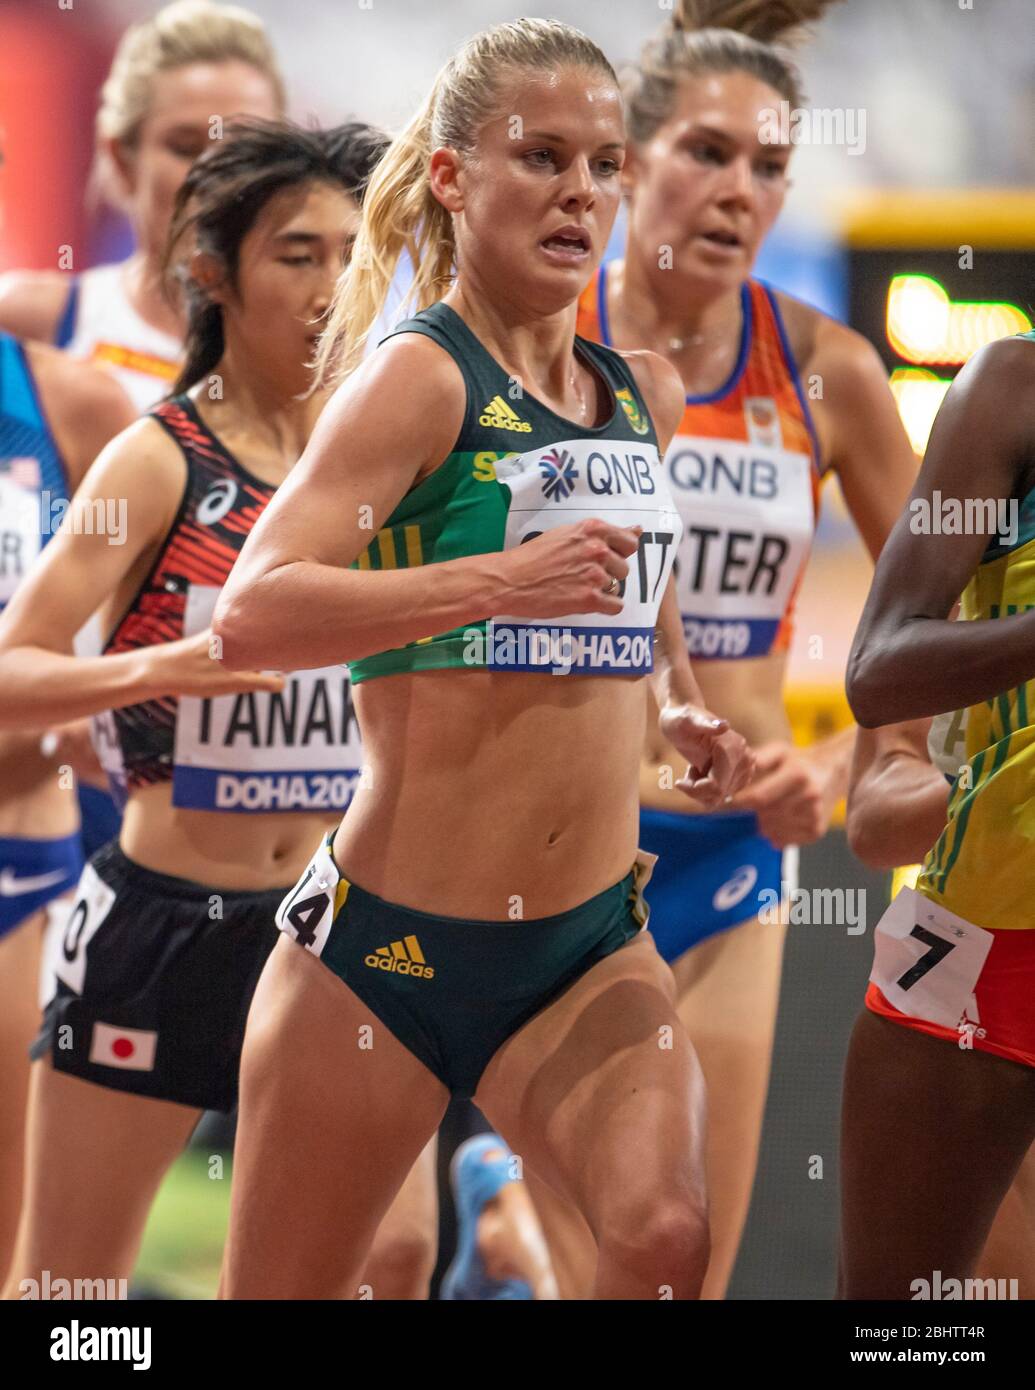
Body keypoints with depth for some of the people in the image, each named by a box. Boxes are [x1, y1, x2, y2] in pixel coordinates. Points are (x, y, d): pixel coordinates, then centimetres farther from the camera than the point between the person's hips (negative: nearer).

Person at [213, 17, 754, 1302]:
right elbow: (249, 614, -25)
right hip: (386, 945, -5)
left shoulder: (642, 394, 11)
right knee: (279, 1294, 7)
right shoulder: (421, 376, -10)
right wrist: (494, 583, -34)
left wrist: (680, 707, 17)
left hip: (590, 950, 5)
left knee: (665, 1235, -22)